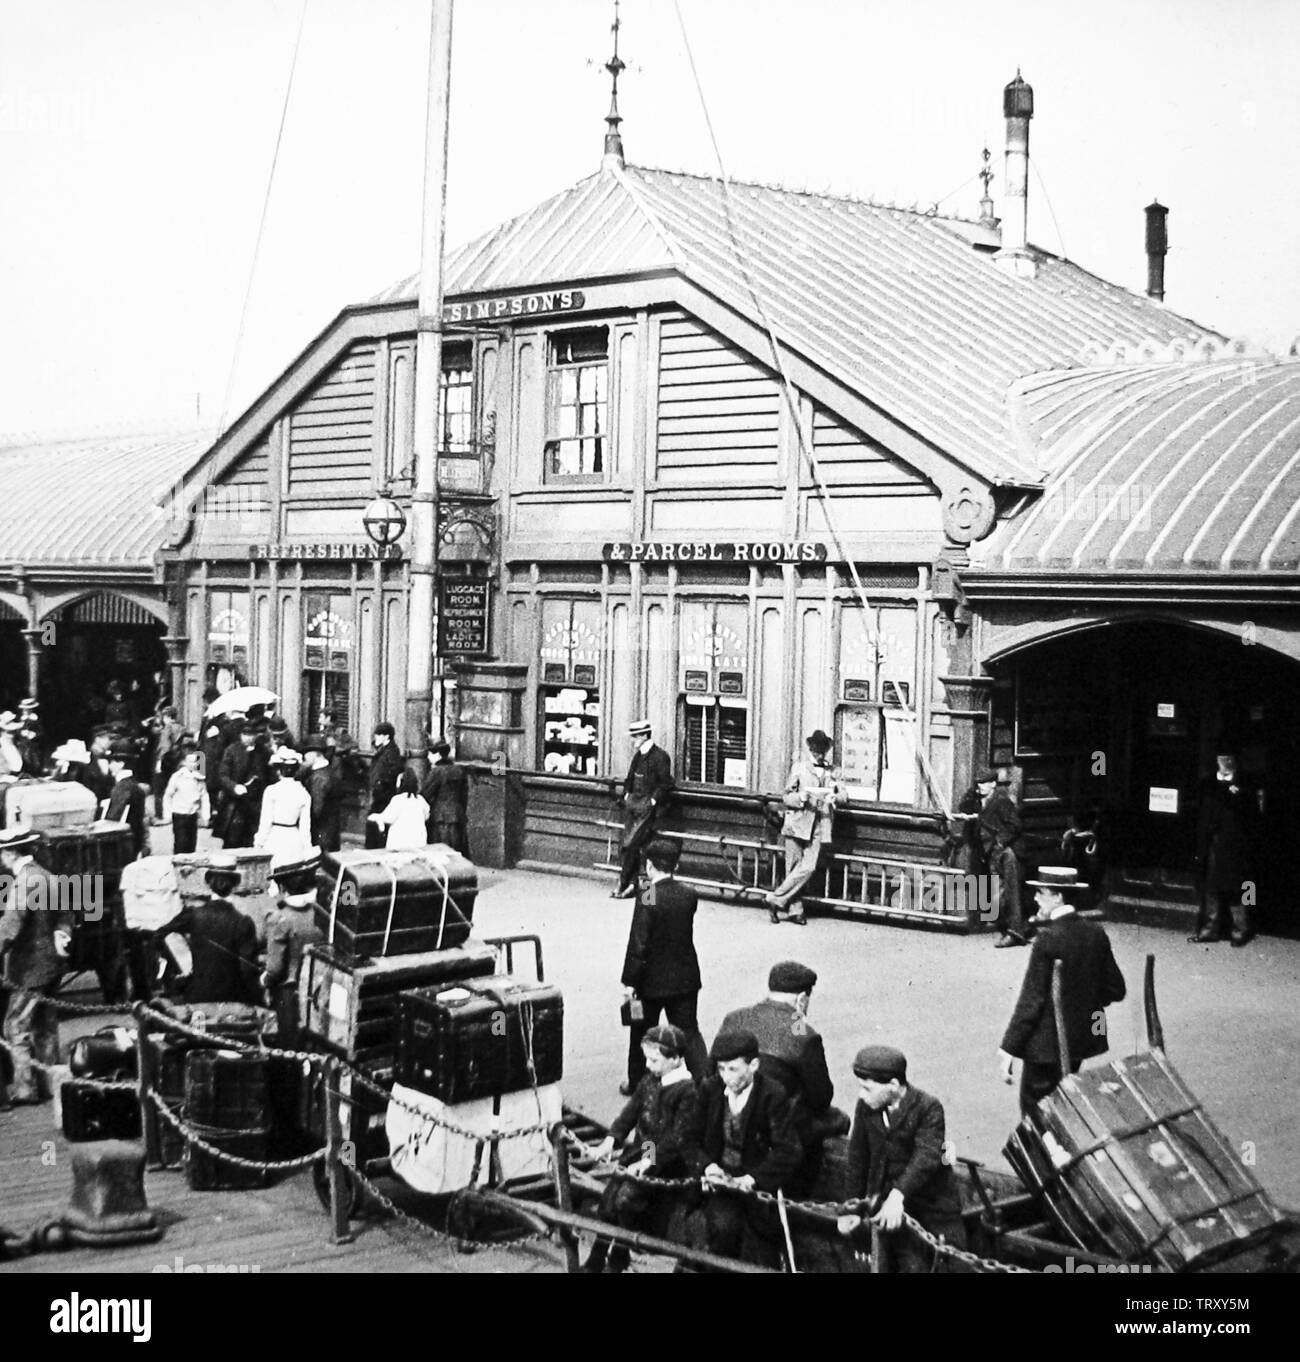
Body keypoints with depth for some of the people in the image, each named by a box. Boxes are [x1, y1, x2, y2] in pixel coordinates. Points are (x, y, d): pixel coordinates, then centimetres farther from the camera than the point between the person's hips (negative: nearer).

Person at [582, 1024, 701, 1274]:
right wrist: (611, 1140, -4)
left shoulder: (689, 1090, -17)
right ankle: (597, 1260, 7)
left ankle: (617, 1261, -1)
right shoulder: (650, 1080, 6)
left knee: (627, 1198, -20)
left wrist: (649, 1160, -26)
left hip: (670, 1160, -7)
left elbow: (678, 1136, -20)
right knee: (608, 1199, -4)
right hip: (640, 1148, 7)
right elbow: (631, 1111, 9)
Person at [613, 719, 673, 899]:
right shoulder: (638, 756, 15)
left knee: (630, 845, -13)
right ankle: (632, 883, 8)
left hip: (648, 805, -8)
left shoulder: (660, 756, -9)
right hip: (633, 803, 8)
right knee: (625, 845, 2)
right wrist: (627, 795, 12)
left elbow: (665, 784, -10)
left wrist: (653, 801, -14)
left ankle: (624, 885, -6)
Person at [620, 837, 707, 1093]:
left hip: (653, 979, -4)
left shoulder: (647, 898, -19)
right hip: (685, 977, 4)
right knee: (689, 1030, 11)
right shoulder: (689, 895, -4)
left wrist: (629, 982, -12)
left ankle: (637, 1084, 27)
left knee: (641, 1033, 14)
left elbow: (638, 945, -18)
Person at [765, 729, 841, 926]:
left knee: (809, 868, -11)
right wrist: (800, 797, -16)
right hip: (798, 823, -2)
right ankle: (794, 909, 7)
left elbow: (840, 795, 19)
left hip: (818, 827, 2)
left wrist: (834, 797, -5)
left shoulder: (831, 771, 12)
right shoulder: (799, 766, 6)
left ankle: (776, 900, -2)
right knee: (794, 868, -2)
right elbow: (786, 797, 6)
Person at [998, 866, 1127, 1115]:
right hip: (1082, 1038, 7)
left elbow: (1031, 1000, -19)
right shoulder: (1096, 933, 0)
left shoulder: (1048, 938, -19)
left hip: (1047, 1045, -7)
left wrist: (1008, 1049, -14)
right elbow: (1116, 990, 6)